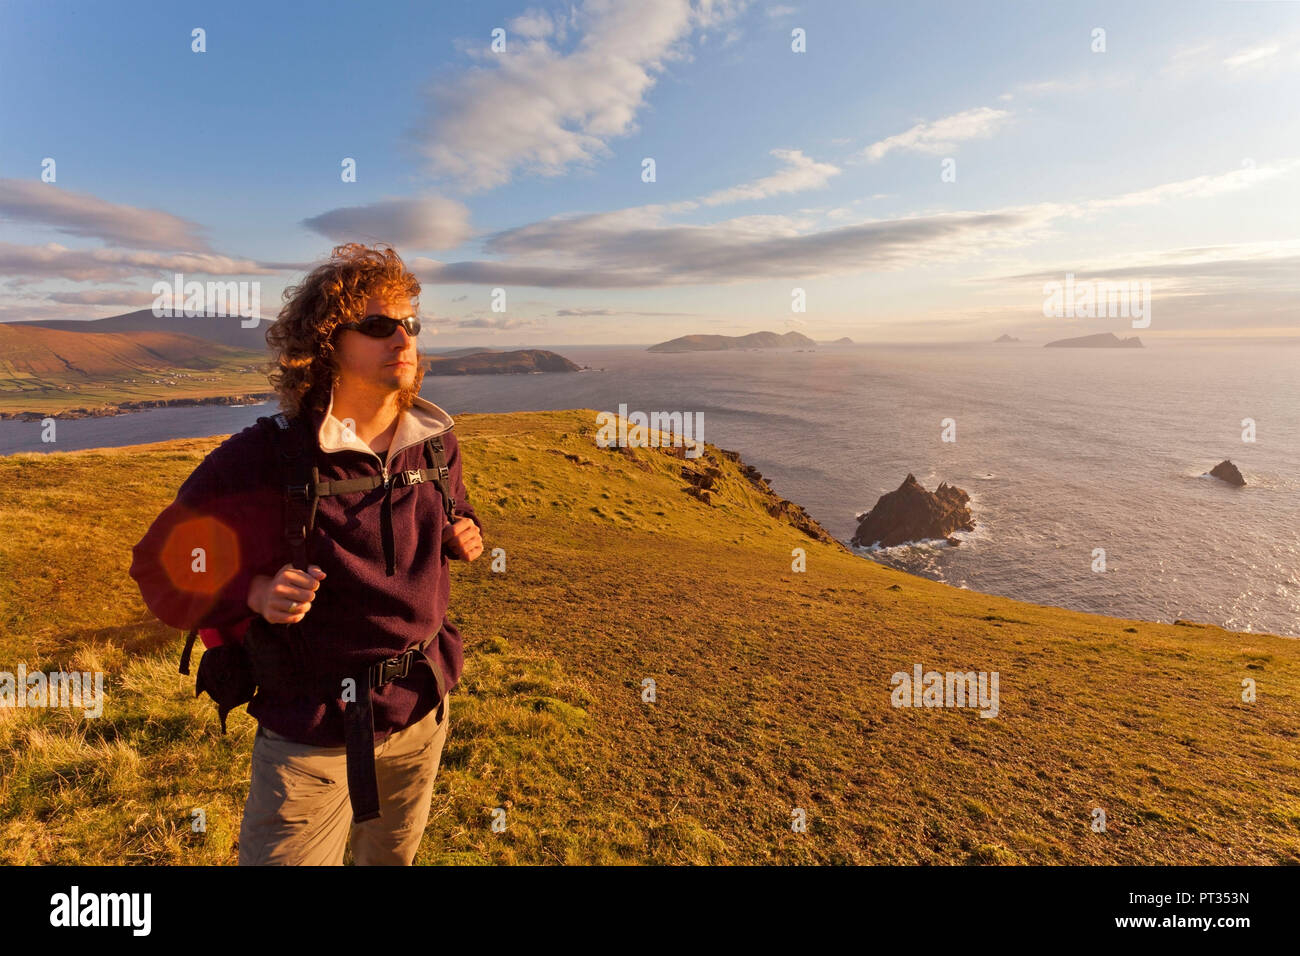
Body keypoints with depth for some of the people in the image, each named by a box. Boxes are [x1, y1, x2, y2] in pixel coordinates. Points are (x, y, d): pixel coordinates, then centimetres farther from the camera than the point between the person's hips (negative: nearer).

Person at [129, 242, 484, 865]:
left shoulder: (435, 440, -4)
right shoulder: (265, 459, -19)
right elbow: (161, 568, -9)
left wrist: (461, 535, -6)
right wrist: (255, 593, -26)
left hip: (423, 709, 5)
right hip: (314, 728, -5)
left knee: (392, 857, 27)